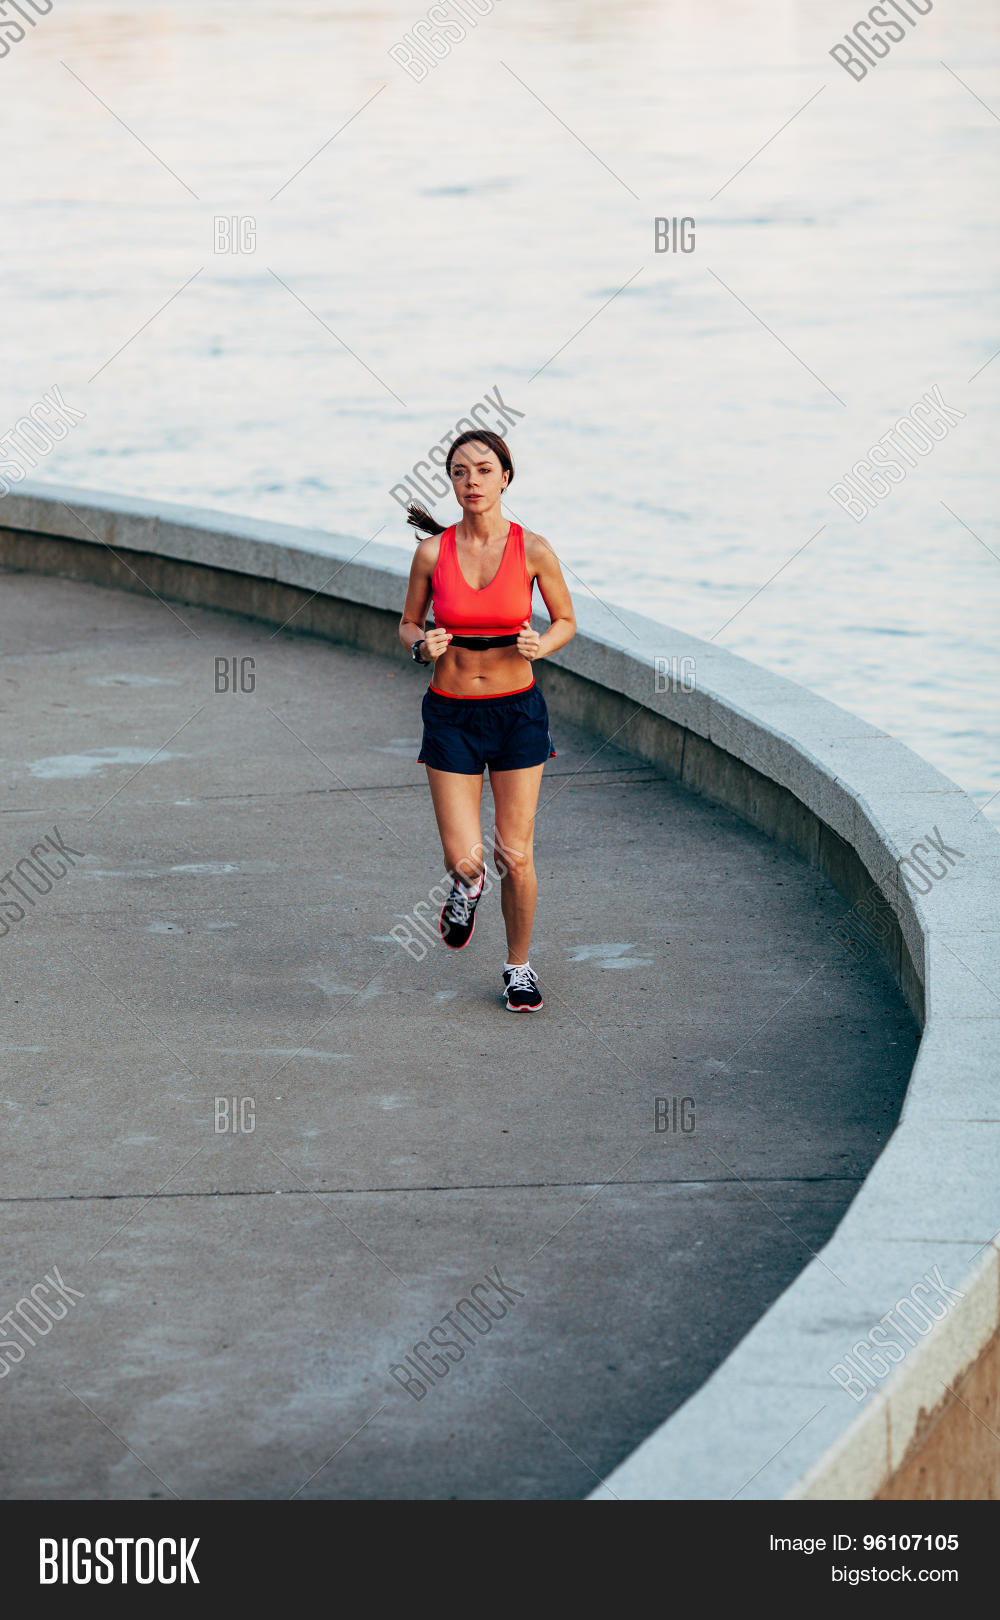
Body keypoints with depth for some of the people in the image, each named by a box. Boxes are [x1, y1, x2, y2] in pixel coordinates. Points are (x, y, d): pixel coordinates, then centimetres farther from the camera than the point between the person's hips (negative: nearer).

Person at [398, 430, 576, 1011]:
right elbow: (408, 624, 8)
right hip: (451, 716, 0)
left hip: (517, 711, 0)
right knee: (464, 858, -6)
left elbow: (566, 621, 6)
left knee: (516, 858, 2)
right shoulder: (433, 552, -5)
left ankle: (520, 966, 25)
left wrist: (540, 646, -15)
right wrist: (421, 645, -15)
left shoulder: (533, 549, -7)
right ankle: (467, 886, 33)